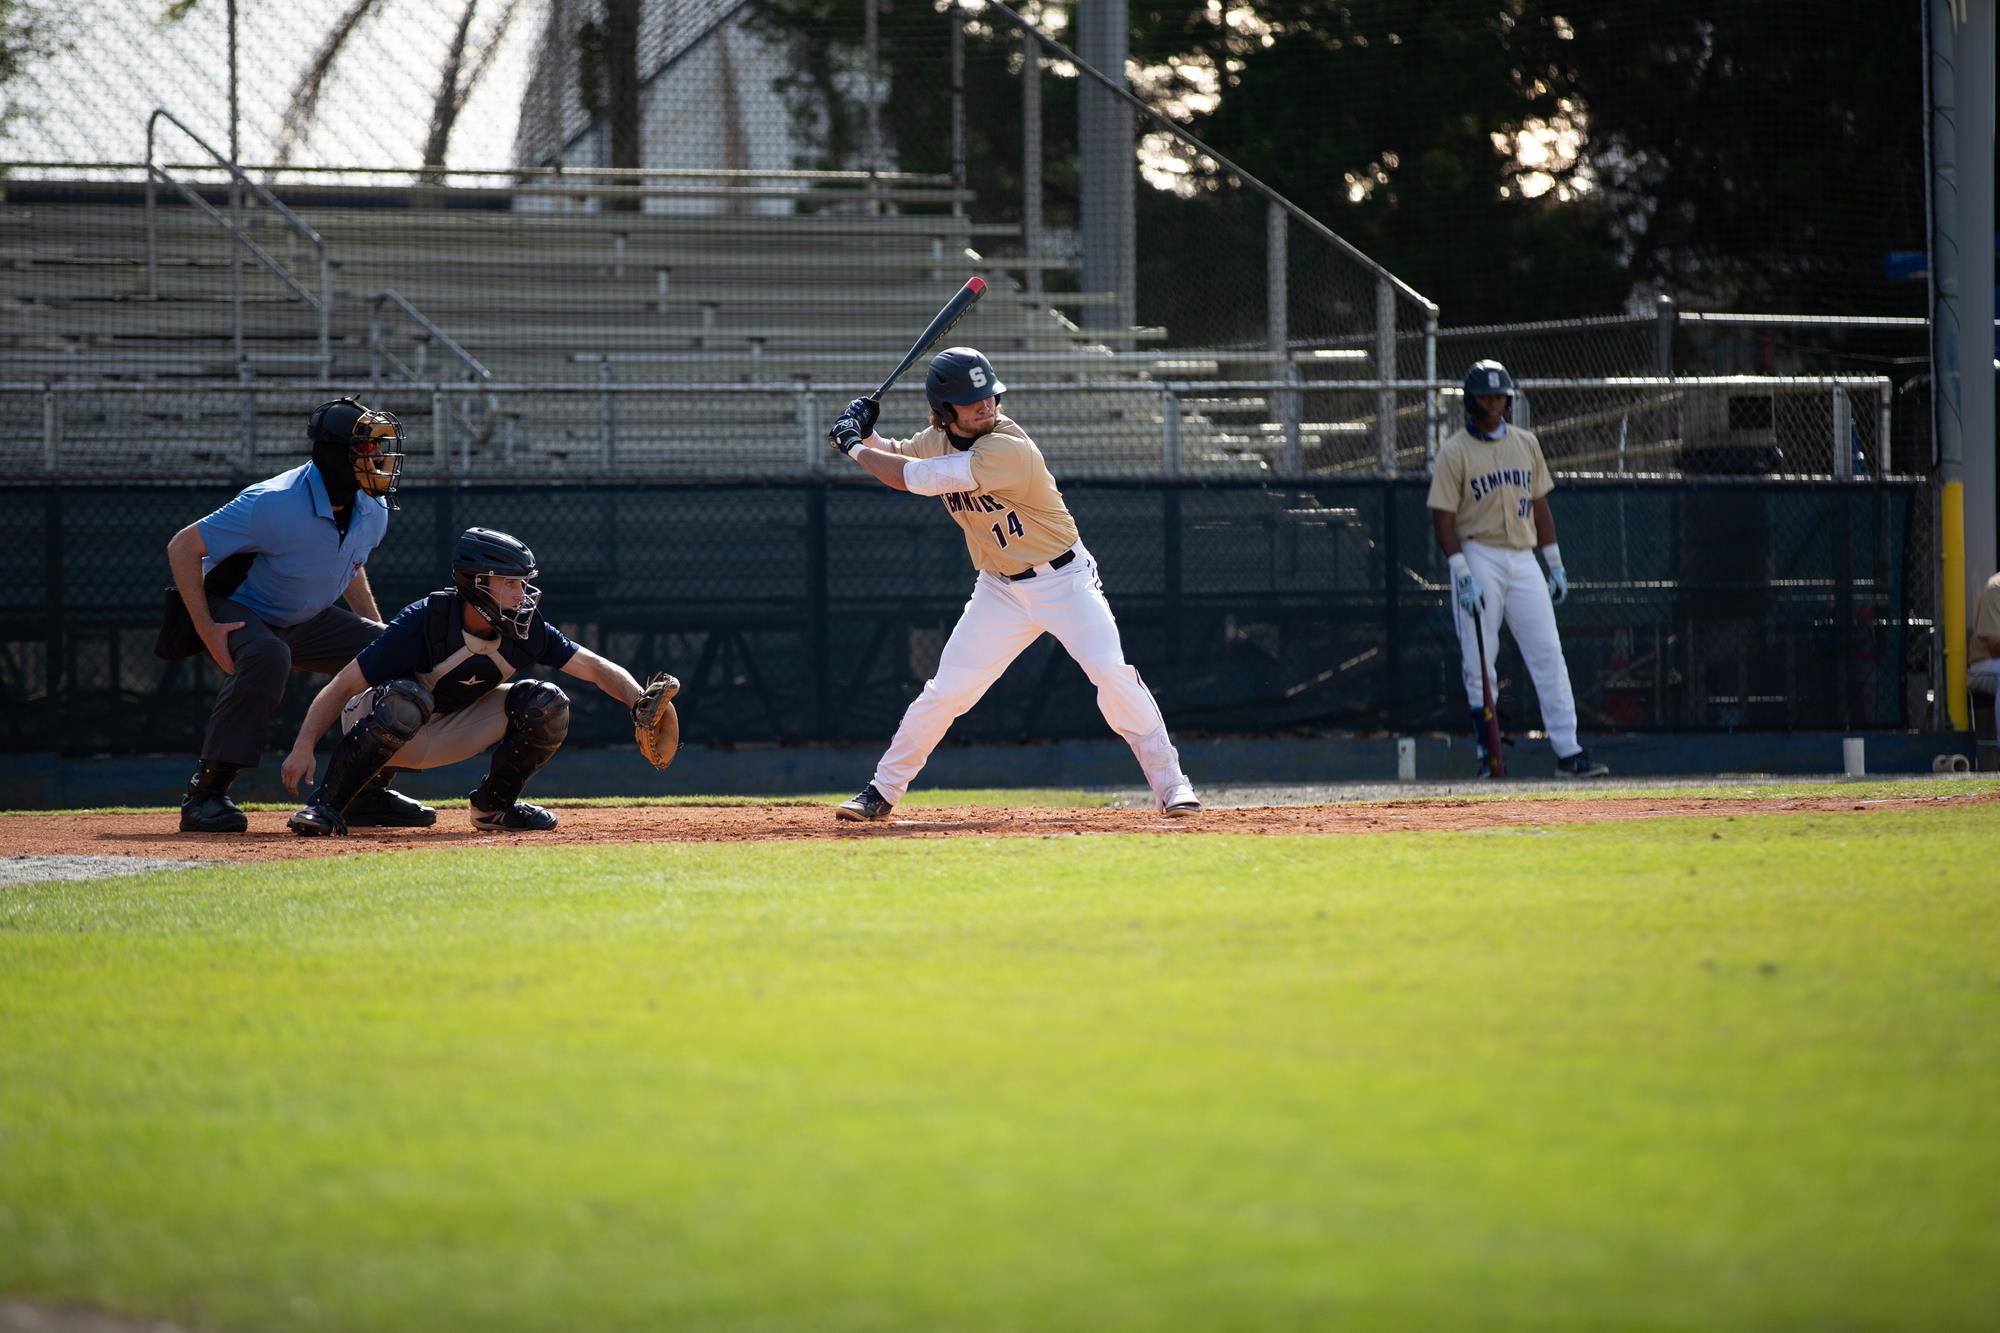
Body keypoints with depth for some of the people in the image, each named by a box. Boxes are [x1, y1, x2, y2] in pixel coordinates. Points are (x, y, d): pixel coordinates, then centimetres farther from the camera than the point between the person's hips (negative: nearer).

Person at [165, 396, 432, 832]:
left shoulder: (372, 511, -7)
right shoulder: (274, 504, -31)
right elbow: (182, 547, -25)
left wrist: (381, 638, 6)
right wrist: (206, 629, -30)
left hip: (303, 621, 8)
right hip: (236, 612, -8)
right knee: (267, 656, -39)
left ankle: (369, 792, 7)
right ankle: (205, 793, -33)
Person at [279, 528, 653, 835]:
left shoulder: (525, 631, -15)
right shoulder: (423, 621, -30)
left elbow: (596, 668, -9)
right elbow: (344, 685, -29)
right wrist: (303, 746, -39)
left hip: (450, 736, 5)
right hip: (377, 722, -5)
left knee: (544, 703, -14)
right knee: (407, 697, -40)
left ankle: (495, 807, 6)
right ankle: (326, 806, -29)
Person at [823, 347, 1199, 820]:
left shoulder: (1008, 450, -28)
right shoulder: (937, 440, -3)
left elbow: (913, 479, -27)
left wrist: (852, 446, -14)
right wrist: (863, 434, -5)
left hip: (1064, 580, -5)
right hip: (1001, 589, 6)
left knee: (1112, 672, -22)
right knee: (947, 691, 0)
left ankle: (1169, 785, -13)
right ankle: (882, 791, 12)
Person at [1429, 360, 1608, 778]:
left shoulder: (1526, 444, 12)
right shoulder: (1454, 453, -4)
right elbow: (1443, 518, -8)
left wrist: (1556, 565, 13)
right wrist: (1462, 576, -17)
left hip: (1523, 559, 4)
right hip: (1478, 559, -4)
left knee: (1548, 654, -3)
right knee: (1478, 662, -4)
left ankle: (1568, 751, -5)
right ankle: (1488, 754, 2)